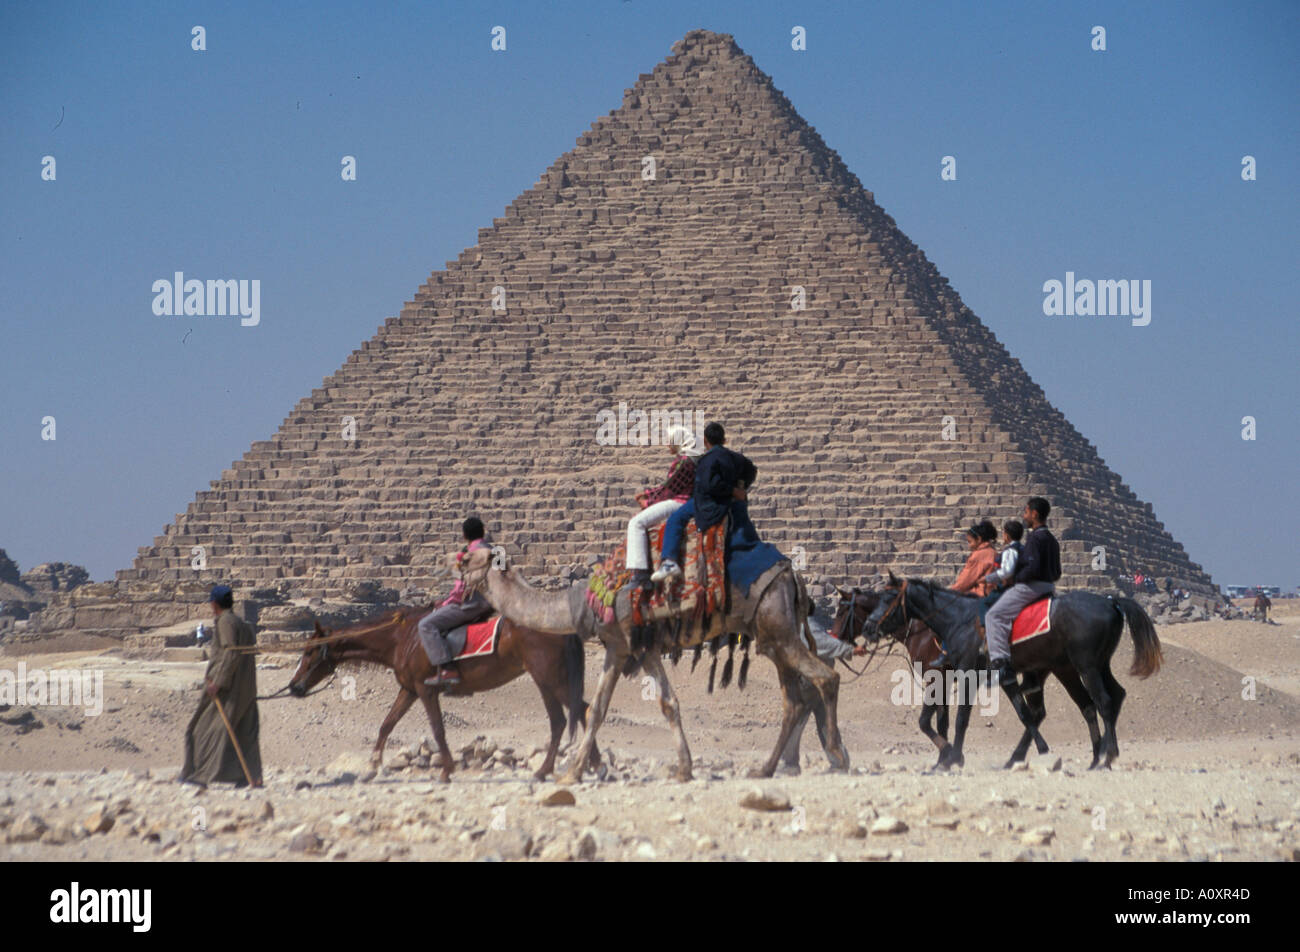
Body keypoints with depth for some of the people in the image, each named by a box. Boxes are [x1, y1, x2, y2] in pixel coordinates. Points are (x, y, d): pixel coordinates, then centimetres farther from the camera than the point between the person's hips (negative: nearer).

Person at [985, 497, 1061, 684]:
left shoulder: (1035, 538, -14)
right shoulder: (1051, 539, 17)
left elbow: (1032, 567, -25)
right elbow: (1057, 572, 22)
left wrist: (1017, 578, -11)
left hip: (1031, 586, -11)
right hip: (1049, 586, 11)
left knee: (995, 615, -16)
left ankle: (1001, 661, -31)